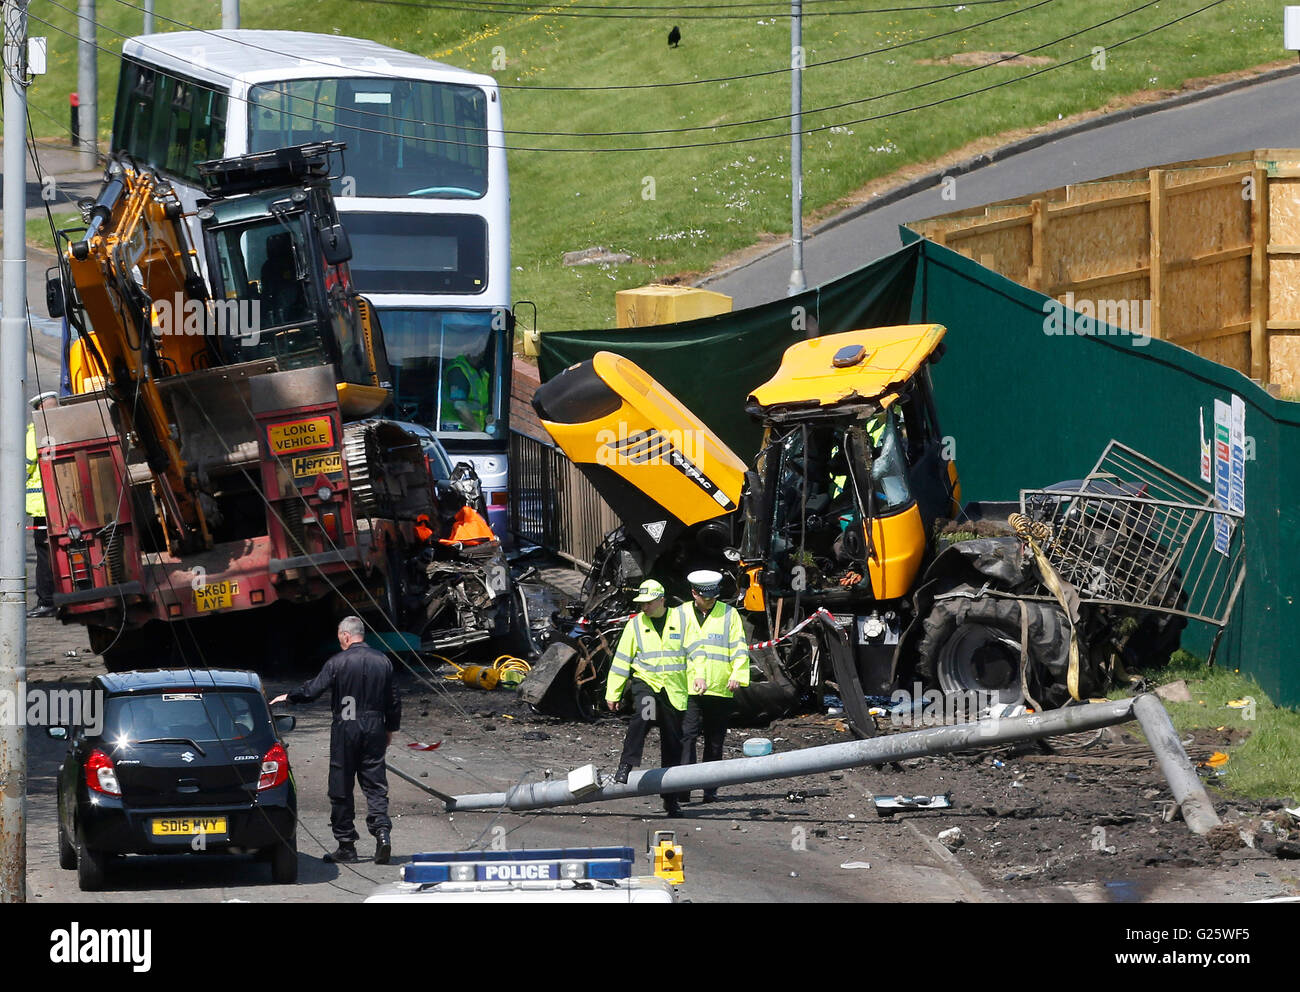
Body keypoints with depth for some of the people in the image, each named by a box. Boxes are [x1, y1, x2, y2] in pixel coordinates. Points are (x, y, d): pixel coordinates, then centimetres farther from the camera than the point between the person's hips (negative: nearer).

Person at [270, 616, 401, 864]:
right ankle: (382, 831, -16)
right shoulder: (382, 662, 5)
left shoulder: (338, 662, -9)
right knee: (375, 786, 5)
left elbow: (312, 690, -9)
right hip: (374, 729, 4)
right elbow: (394, 700, 11)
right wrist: (390, 729, 22)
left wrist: (287, 697, 8)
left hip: (345, 730, -4)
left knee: (341, 789, 5)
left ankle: (346, 846, 7)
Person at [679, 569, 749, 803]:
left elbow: (740, 648, 2)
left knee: (715, 742, 6)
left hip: (720, 689, 0)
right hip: (689, 689, 0)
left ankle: (710, 789, 13)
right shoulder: (681, 615, 9)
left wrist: (737, 674, -13)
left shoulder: (729, 614, 8)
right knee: (687, 736, -13)